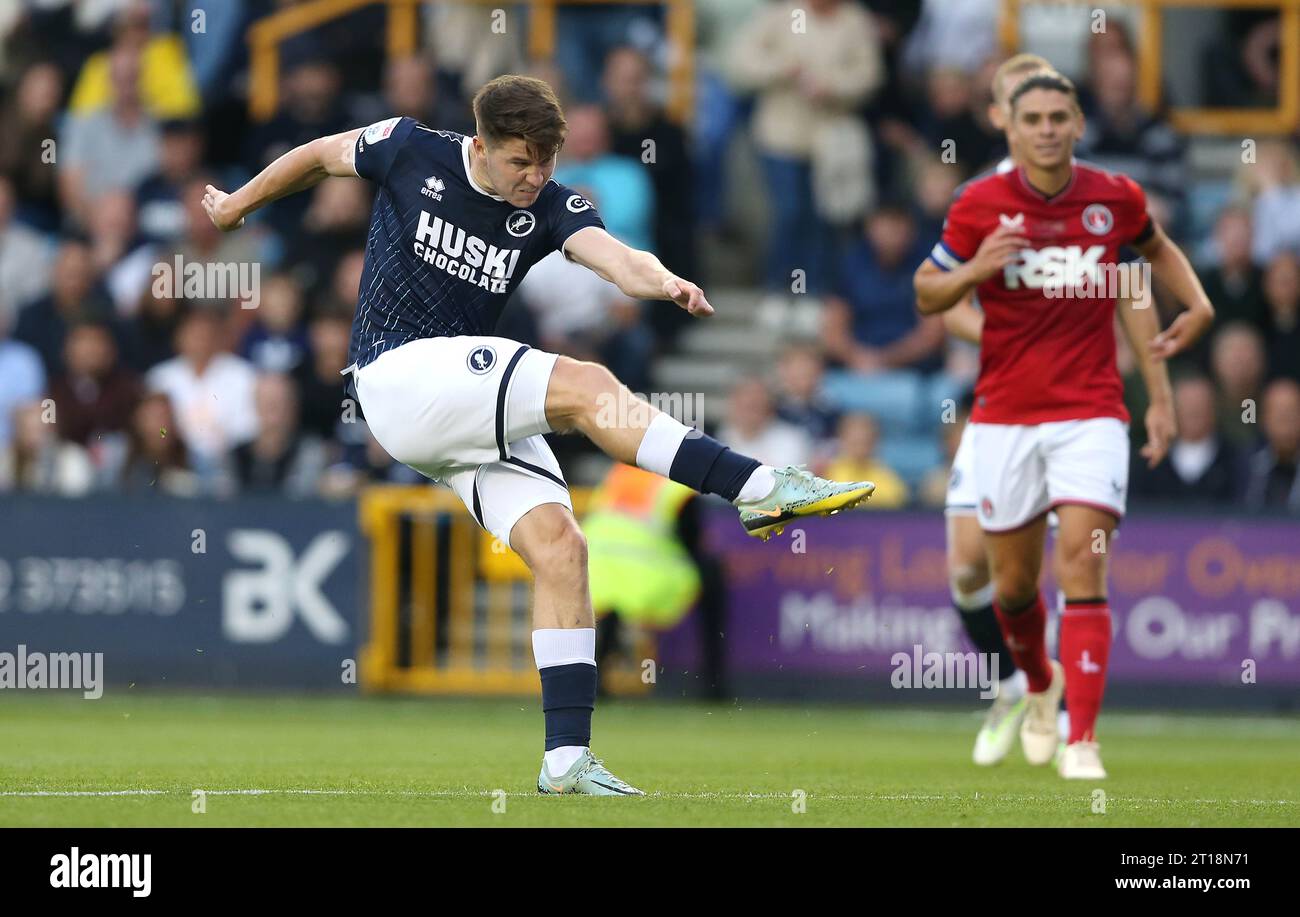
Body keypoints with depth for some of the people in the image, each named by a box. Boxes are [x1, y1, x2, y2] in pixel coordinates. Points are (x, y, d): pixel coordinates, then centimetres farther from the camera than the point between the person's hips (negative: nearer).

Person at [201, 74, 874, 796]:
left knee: (558, 545, -13)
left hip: (475, 411, 5)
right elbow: (319, 157, 14)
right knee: (584, 386, -24)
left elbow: (615, 258, -20)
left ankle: (566, 758, -13)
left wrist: (661, 281, -43)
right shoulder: (411, 152, -5)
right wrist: (237, 205, 28)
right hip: (398, 378, -4)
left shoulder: (550, 208, -1)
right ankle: (761, 489, -27)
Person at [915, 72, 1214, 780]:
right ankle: (1040, 686, 40)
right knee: (1014, 582, 8)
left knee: (1082, 566, -16)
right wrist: (972, 271, -16)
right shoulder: (981, 204, -3)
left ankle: (1082, 741, -17)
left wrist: (1197, 305, 7)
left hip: (1090, 413, -1)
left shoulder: (1116, 198, 0)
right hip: (1005, 418, 1)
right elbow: (926, 295, 5)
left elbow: (1156, 247, 23)